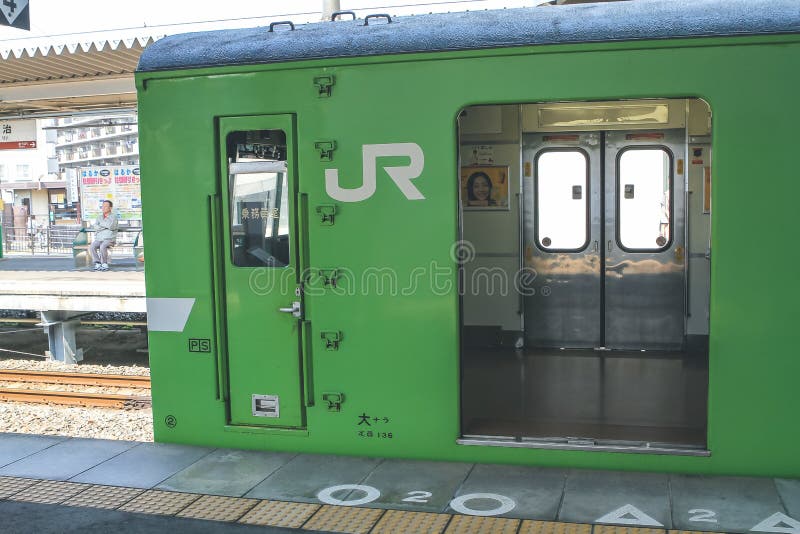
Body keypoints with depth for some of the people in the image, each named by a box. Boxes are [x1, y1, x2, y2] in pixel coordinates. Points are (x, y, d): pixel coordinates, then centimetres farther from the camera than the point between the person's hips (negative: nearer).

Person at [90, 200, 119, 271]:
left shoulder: (114, 217, 3)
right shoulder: (99, 217, 18)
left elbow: (111, 227, -15)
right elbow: (96, 227, 2)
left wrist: (102, 223, -2)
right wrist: (106, 226, -8)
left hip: (109, 239, -5)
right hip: (99, 239, 5)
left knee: (103, 246, -35)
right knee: (92, 247, -26)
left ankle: (104, 264, -20)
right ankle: (97, 264, -21)